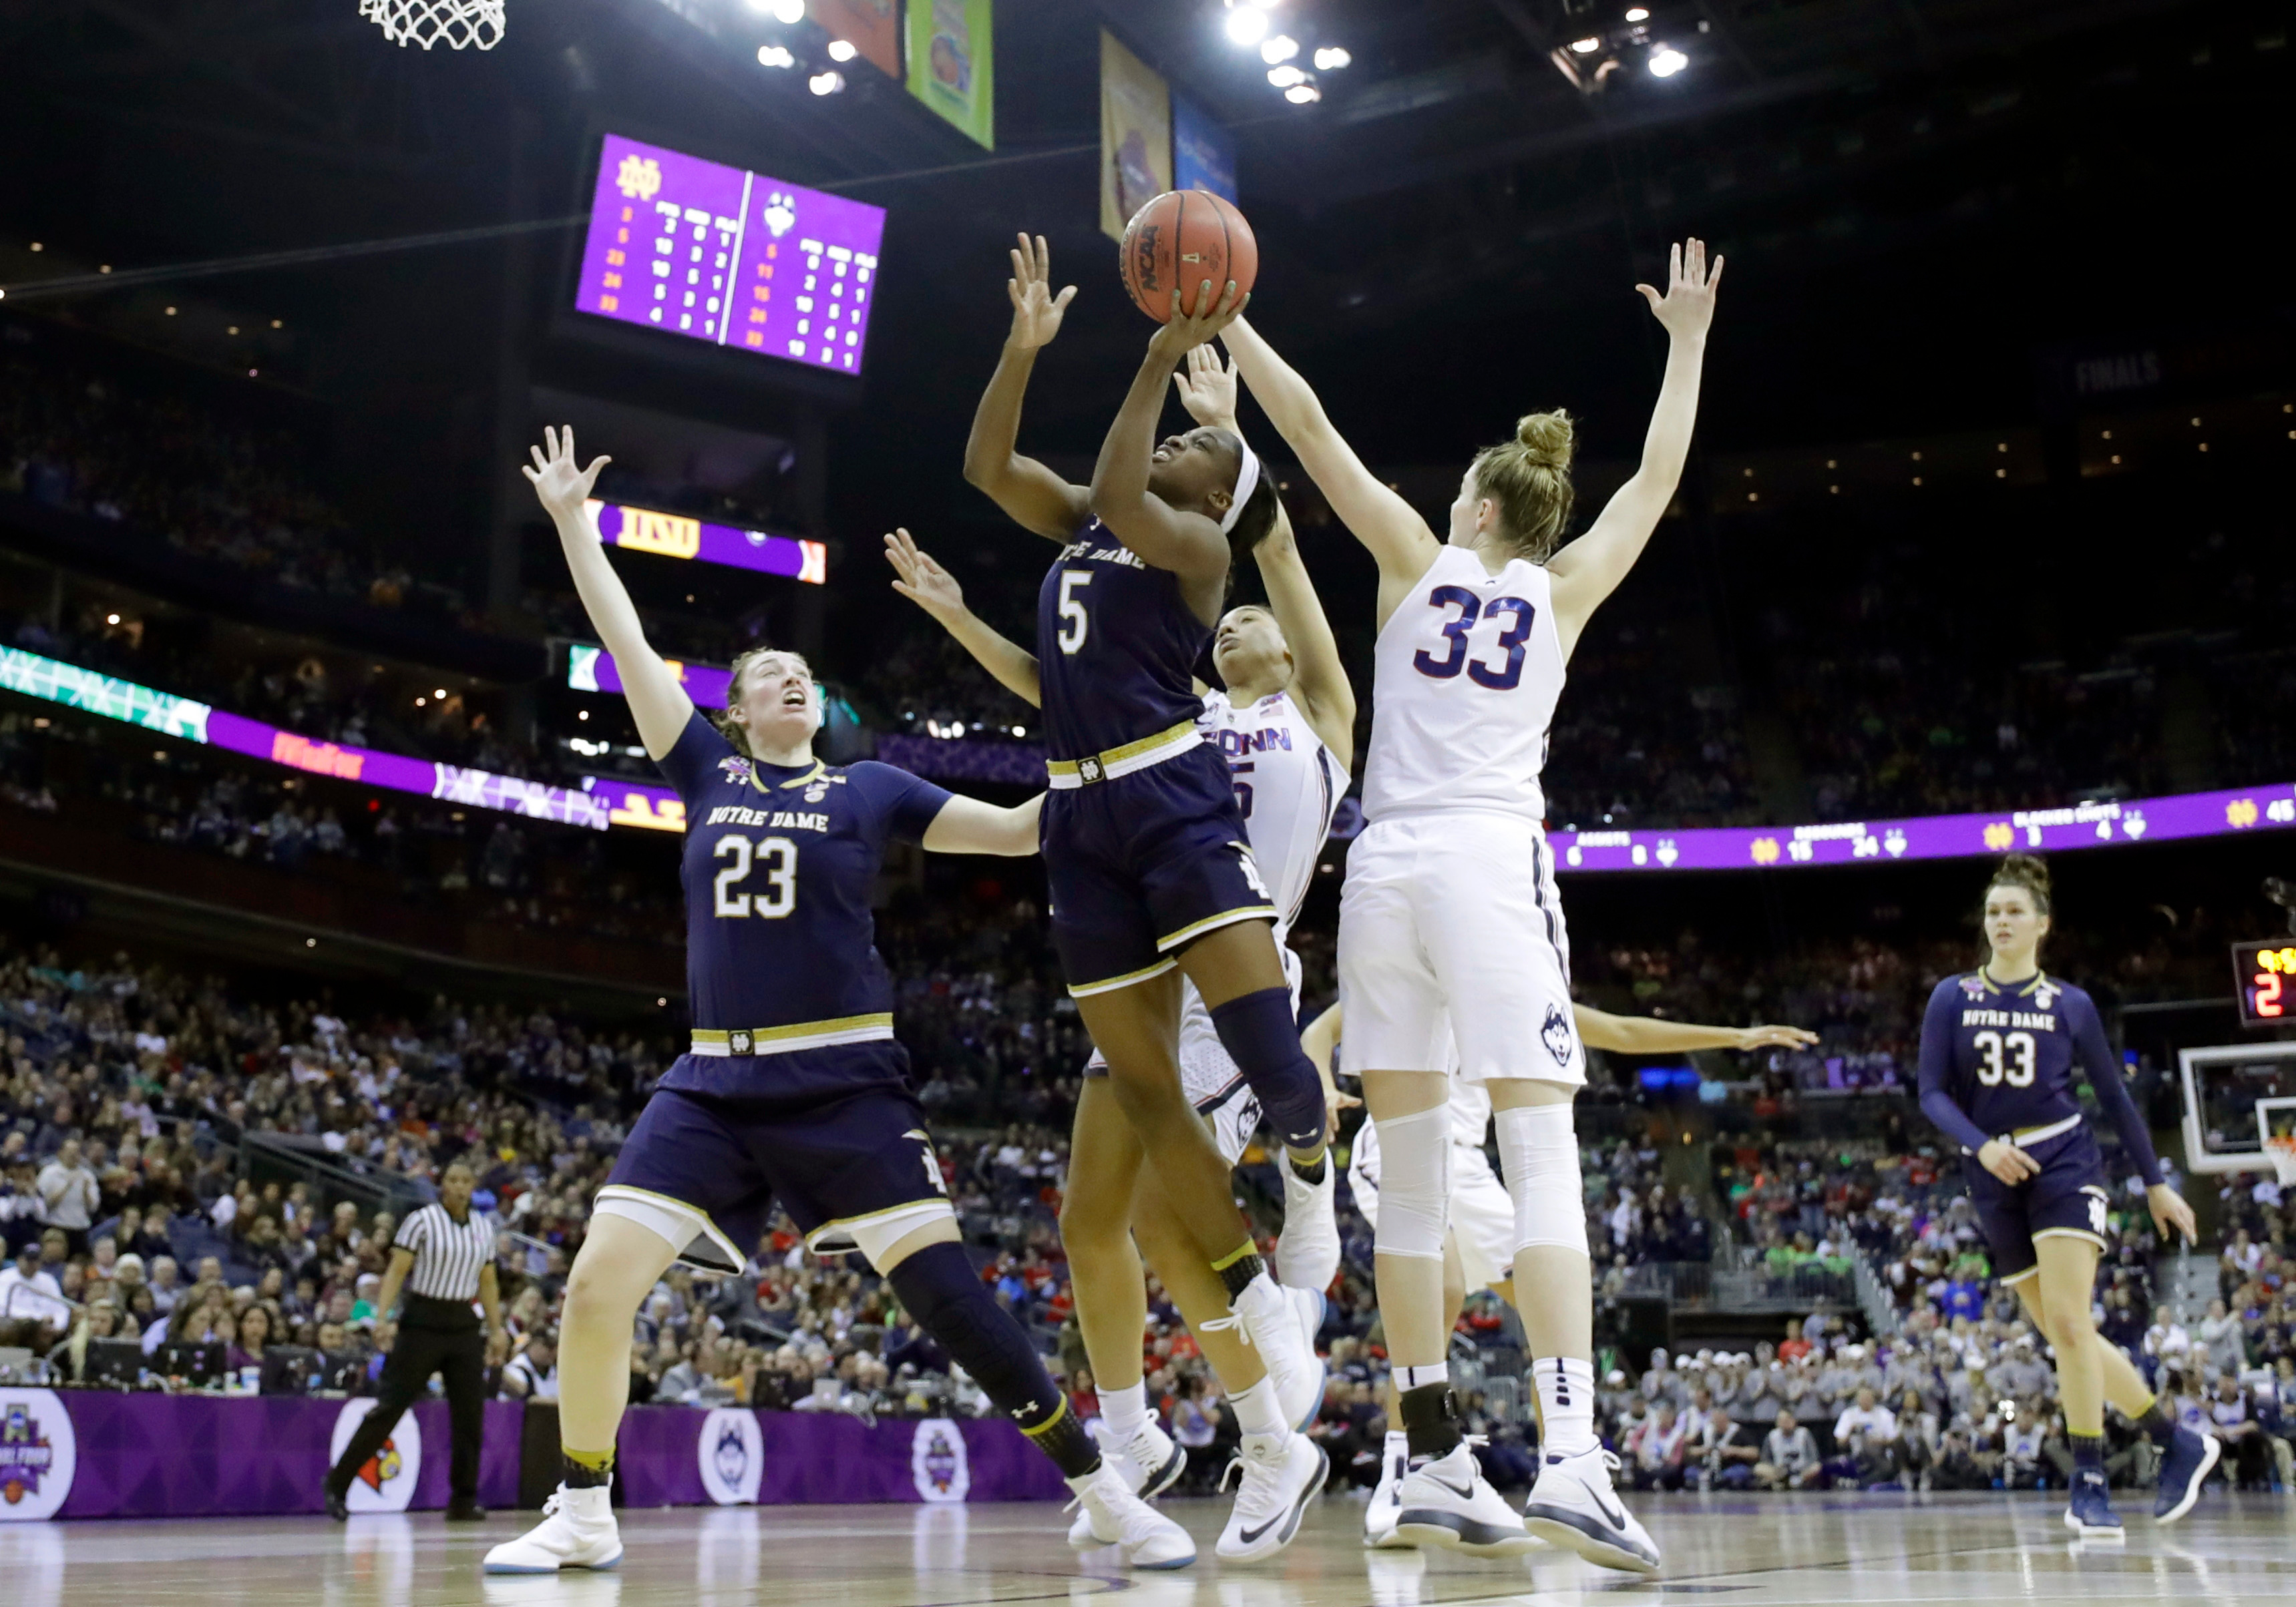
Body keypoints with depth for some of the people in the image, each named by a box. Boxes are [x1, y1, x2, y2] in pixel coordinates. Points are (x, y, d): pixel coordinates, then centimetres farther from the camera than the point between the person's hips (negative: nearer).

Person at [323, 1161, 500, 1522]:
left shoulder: (484, 1228, 9)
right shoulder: (421, 1221, -5)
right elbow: (396, 1271, -9)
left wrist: (496, 1329, 11)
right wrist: (381, 1315, -20)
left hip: (465, 1326, 5)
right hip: (422, 1322, -5)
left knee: (470, 1413, -1)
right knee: (390, 1405, -5)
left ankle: (463, 1500, 7)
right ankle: (338, 1485, 6)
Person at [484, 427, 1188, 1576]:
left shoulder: (868, 789, 6)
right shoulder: (705, 770, 10)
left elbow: (1022, 829, 7)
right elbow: (625, 644, 12)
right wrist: (572, 518, 14)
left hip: (844, 1083, -2)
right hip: (714, 1082, 3)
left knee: (946, 1292, -8)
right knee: (598, 1282, -8)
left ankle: (1106, 1497, 3)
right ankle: (583, 1518, 12)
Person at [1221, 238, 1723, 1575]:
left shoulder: (1416, 560, 11)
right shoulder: (1564, 594, 12)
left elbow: (1311, 426, 12)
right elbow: (1659, 477, 26)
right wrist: (1691, 340, 36)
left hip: (1386, 867, 2)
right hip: (1494, 863, -2)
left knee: (1413, 1166, 4)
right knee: (1543, 1153, -10)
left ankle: (1438, 1463, 5)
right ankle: (1572, 1454, -25)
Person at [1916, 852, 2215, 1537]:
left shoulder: (2070, 1005, 3)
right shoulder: (1952, 999, 4)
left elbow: (2114, 1097, 10)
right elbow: (1932, 1094, -2)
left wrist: (2156, 1183, 12)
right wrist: (1982, 1146, -19)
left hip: (2064, 1164, -2)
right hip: (1995, 1180, 3)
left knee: (2067, 1323, -15)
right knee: (2063, 1335, 6)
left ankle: (2089, 1483, -6)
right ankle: (2178, 1442, 21)